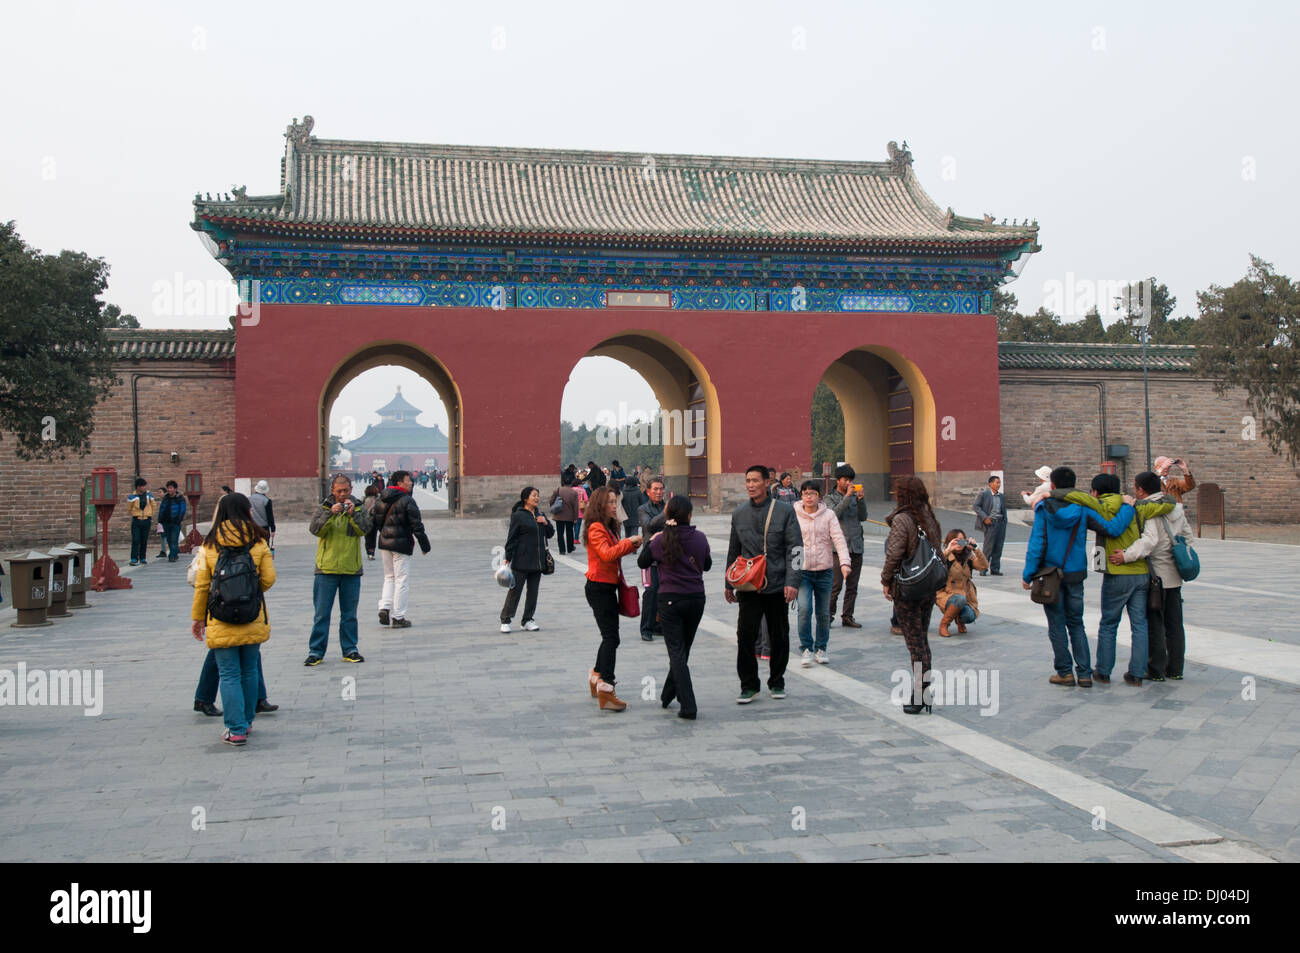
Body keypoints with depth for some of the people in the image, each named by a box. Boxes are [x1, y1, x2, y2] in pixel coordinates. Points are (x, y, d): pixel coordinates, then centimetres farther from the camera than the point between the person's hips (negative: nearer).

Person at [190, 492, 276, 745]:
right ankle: (246, 721, 28)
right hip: (253, 620, 1)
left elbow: (201, 585, 0)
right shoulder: (258, 542, -2)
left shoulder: (210, 545, -1)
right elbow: (268, 579, -2)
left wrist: (198, 617, 11)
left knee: (229, 675, 4)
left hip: (221, 623, -1)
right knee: (249, 671, 16)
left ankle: (236, 729, 1)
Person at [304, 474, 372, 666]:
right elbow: (315, 529, -9)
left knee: (349, 614, 9)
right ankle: (316, 651, 8)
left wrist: (353, 513, -19)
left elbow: (365, 529, -7)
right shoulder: (324, 507, 4)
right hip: (326, 569, -1)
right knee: (321, 613, 2)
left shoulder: (359, 507, 6)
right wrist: (330, 514, -22)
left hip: (351, 570, 1)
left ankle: (349, 650, 18)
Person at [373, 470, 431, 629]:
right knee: (402, 580, 1)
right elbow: (416, 525, -14)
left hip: (384, 544, 7)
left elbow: (376, 522, 14)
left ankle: (384, 607, 2)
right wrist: (425, 546, -7)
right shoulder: (407, 501, -13)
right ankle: (398, 617, 4)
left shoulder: (381, 500, 9)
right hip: (401, 545, -7)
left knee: (389, 577, 20)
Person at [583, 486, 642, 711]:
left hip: (607, 588, 10)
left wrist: (632, 546, 3)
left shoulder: (608, 527, 16)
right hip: (599, 588, -10)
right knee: (611, 637, -13)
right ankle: (605, 691, -16)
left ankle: (597, 678, 31)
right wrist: (628, 542, -20)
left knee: (610, 636, 17)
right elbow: (606, 554, -27)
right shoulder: (595, 528, -15)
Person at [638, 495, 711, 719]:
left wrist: (650, 542, 18)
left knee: (677, 653, -1)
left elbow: (642, 563, 4)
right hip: (696, 599, 3)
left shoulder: (662, 539, -10)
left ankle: (688, 706, -10)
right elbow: (707, 565, 13)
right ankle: (669, 694, 33)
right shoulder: (700, 538, -3)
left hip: (670, 600, -3)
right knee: (683, 649, 18)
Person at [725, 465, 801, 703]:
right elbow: (733, 551, 17)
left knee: (779, 636, 8)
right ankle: (749, 686, 7)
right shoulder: (739, 513, 8)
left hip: (777, 585, -1)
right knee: (745, 635, -5)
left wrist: (792, 582, -13)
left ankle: (776, 683, 24)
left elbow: (794, 548, -4)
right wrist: (729, 584, 17)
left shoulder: (785, 511, -2)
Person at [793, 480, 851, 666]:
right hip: (802, 570, -1)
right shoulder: (794, 515, -1)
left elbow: (839, 539, -8)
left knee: (824, 613, 9)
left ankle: (822, 648, 27)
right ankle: (806, 648, 0)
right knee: (804, 609, -15)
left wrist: (844, 562, -21)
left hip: (824, 570, 1)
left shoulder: (828, 515, 0)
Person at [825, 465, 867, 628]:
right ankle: (829, 615, 2)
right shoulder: (830, 497, 3)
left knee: (852, 586, 7)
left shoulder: (855, 496, 15)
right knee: (835, 585, -8)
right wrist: (847, 496, -19)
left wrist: (860, 499, -6)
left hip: (856, 547, 5)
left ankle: (848, 616, 15)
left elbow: (863, 517, 7)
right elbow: (834, 513, -15)